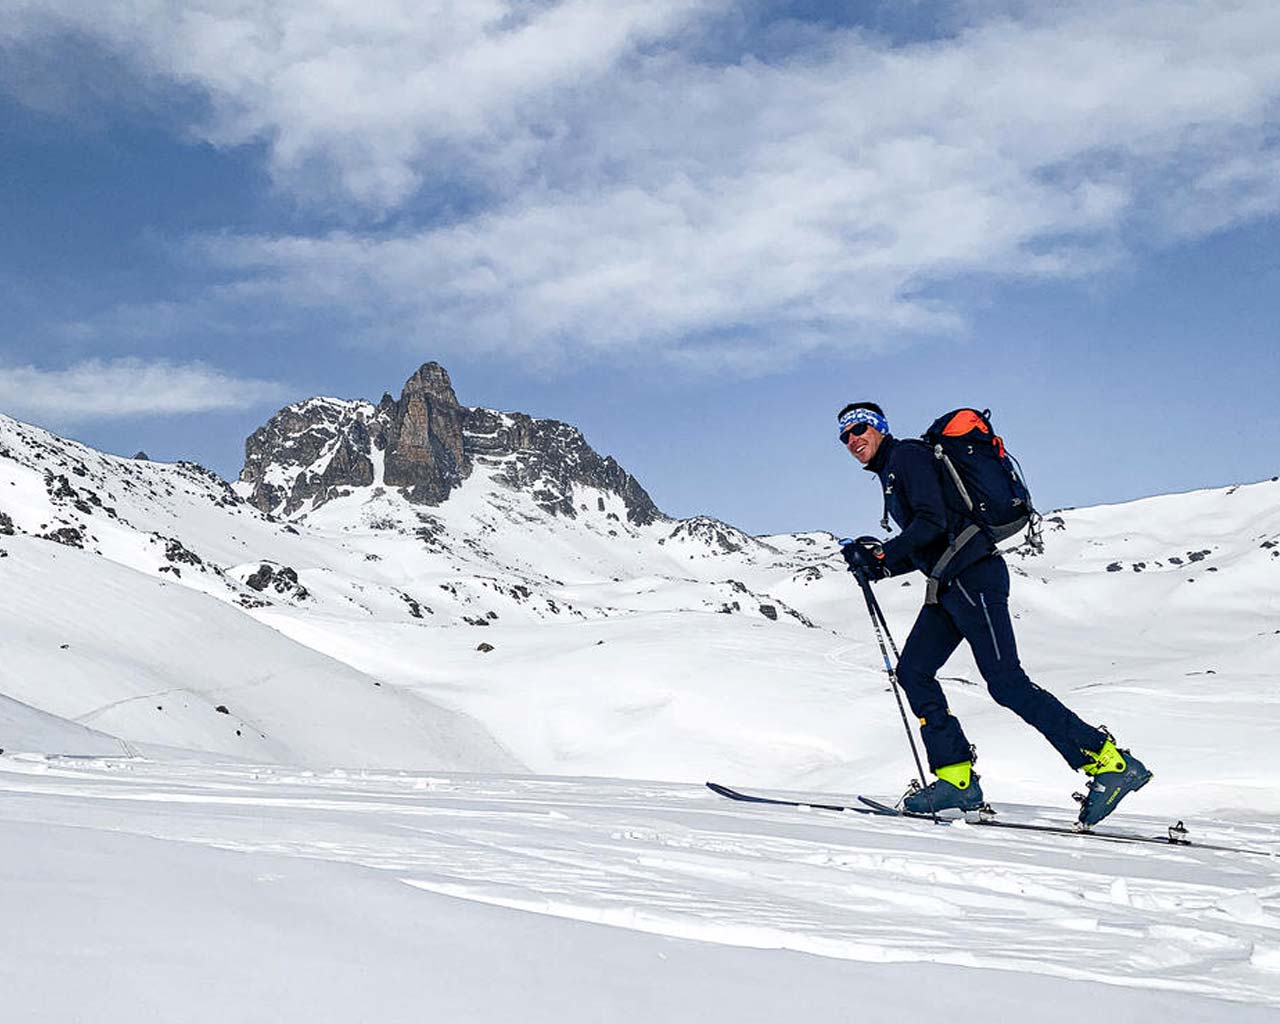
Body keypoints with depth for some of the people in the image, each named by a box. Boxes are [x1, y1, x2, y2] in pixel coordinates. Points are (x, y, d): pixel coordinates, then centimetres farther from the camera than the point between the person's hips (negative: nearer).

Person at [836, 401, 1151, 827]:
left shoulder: (908, 455, -4)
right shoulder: (892, 472, 24)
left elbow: (932, 523, -18)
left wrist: (882, 555, -15)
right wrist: (879, 560, 13)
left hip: (972, 575, -10)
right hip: (950, 584, 10)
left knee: (1006, 682, -13)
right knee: (912, 670, 3)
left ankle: (1111, 763, -10)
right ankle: (958, 779, 3)